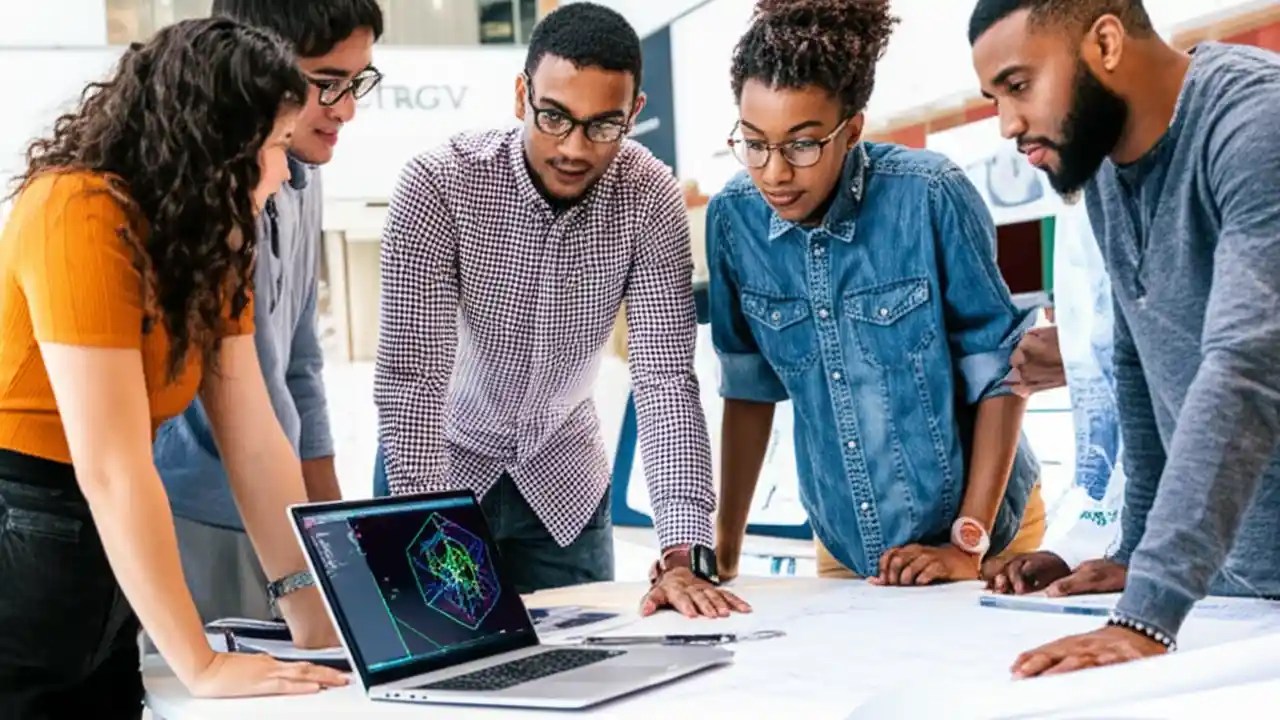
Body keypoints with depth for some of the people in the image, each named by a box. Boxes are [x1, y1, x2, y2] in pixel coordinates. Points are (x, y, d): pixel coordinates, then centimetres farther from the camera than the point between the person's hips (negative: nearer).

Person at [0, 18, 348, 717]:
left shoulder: (209, 238, 7)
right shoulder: (81, 219, -21)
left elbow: (255, 439, 4)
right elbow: (113, 471, -25)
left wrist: (312, 611, 0)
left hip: (98, 550, 8)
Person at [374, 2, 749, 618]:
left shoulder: (650, 198, -18)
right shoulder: (437, 185, -25)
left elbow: (666, 378, -22)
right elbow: (410, 374, -26)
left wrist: (684, 554, -32)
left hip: (563, 475, 2)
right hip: (444, 461, -2)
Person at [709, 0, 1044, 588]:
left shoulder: (929, 197, -21)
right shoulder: (733, 219, -10)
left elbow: (999, 370, -13)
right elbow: (750, 386, 1)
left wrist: (969, 543, -15)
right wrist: (723, 546, 0)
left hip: (981, 530, -3)